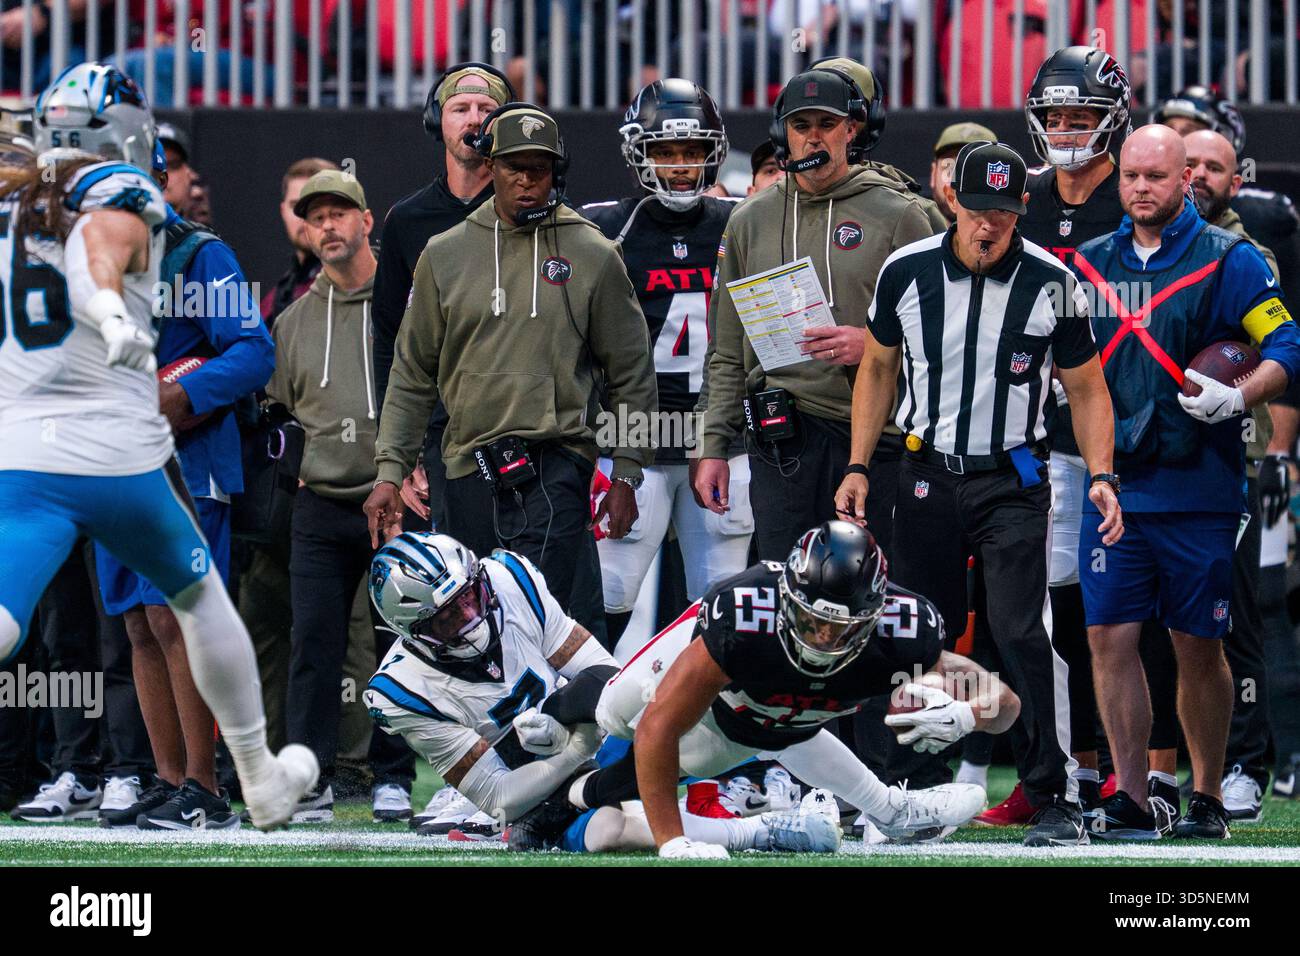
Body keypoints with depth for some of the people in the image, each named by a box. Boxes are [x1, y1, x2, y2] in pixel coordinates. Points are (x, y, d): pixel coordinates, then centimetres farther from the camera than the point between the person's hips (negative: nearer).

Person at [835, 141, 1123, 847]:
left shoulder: (1050, 284, -7)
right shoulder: (906, 273, -2)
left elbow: (1086, 389, 3)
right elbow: (879, 370, 12)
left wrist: (1100, 475, -10)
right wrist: (859, 466, 7)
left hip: (1012, 483, -3)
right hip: (928, 477, 3)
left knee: (1020, 631, -15)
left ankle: (1056, 800, -13)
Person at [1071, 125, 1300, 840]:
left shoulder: (1228, 262, -2)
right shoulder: (1090, 264, 12)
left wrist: (1236, 399, -22)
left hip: (1199, 491, -4)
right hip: (1114, 485, 4)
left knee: (1198, 648, 3)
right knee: (1110, 639, -3)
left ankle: (1207, 799, 15)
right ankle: (1129, 800, 2)